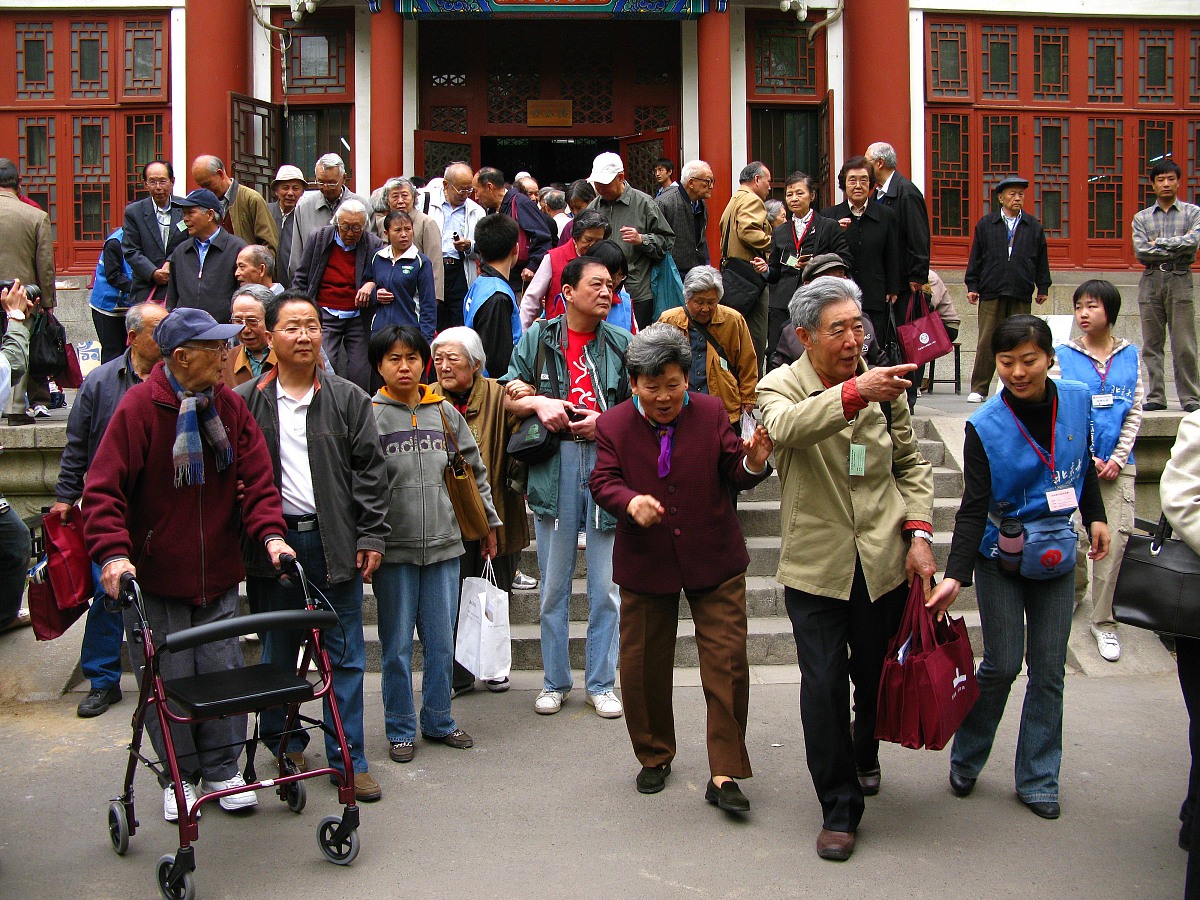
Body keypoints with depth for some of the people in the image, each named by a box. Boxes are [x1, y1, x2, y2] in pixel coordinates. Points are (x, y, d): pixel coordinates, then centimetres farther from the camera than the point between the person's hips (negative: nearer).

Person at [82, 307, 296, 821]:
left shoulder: (230, 408, 1)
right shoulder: (139, 407, -12)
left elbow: (256, 479, 2)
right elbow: (104, 489, -14)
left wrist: (270, 533, -14)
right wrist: (113, 553, -27)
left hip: (218, 574, 3)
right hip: (153, 576, -3)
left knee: (223, 672, 6)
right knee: (167, 679, 6)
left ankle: (222, 771, 23)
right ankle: (180, 776, 24)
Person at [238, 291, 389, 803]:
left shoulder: (349, 400, 4)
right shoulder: (245, 403, 4)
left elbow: (369, 472, 3)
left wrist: (371, 535, -3)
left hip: (334, 542, 0)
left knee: (344, 654, 3)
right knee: (277, 651, 12)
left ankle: (349, 758, 11)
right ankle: (285, 744, 29)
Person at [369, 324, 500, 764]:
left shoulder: (445, 412, 8)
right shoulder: (369, 415, -3)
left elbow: (474, 470, 16)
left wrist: (488, 523, 19)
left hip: (444, 545, 3)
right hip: (393, 547, -3)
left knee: (442, 641, 10)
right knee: (397, 644, 6)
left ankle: (439, 720, 25)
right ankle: (400, 728, 19)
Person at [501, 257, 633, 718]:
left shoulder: (621, 343, 8)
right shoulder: (538, 337, 9)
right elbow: (508, 396, 11)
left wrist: (605, 422, -8)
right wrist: (538, 402, -8)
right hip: (553, 466, 0)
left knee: (607, 584, 3)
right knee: (553, 584, 8)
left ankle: (601, 683, 15)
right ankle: (555, 682, 20)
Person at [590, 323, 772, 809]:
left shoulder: (711, 412, -1)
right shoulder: (614, 424, -1)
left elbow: (733, 474, 1)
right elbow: (602, 482, -7)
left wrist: (752, 463, -23)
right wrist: (630, 502, -28)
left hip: (714, 560, -1)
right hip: (645, 563, 1)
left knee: (727, 663, -5)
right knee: (643, 666, 11)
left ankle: (724, 774, 4)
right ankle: (654, 758, 32)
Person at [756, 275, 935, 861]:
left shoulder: (884, 386, 1)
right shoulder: (780, 387, -8)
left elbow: (911, 464, 11)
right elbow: (786, 426, -33)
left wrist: (919, 533, -2)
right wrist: (854, 392, -48)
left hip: (884, 564, 3)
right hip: (816, 568, -3)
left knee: (878, 679, 17)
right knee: (823, 689, -1)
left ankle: (865, 757, 48)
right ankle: (839, 808, 16)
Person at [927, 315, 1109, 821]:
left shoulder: (1077, 401, -6)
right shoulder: (985, 426, -16)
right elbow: (973, 508, -19)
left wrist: (1095, 517, 14)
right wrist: (955, 576, -27)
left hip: (1055, 557, 3)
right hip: (1000, 558, -3)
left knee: (1048, 670, 5)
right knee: (1001, 665, -2)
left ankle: (1037, 779, 17)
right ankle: (965, 761, 21)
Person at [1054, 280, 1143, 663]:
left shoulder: (1130, 355, 6)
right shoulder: (1064, 355, 0)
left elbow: (1135, 412, 6)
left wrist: (1118, 459, -3)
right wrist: (1086, 457, -8)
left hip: (1117, 464, 1)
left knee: (1116, 536, -6)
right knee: (1073, 536, 0)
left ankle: (1103, 621, 5)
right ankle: (1075, 589, 33)